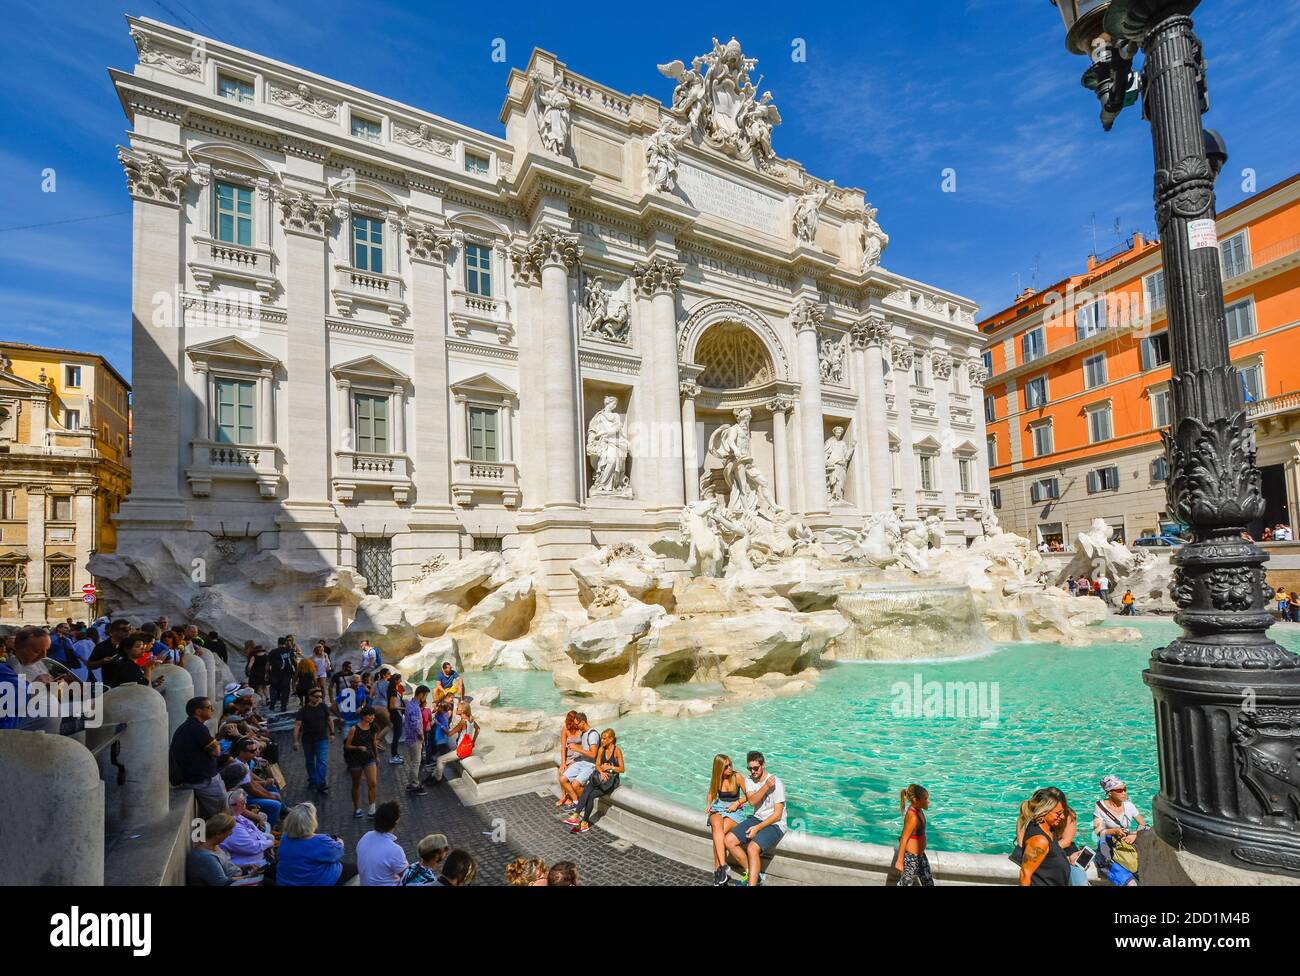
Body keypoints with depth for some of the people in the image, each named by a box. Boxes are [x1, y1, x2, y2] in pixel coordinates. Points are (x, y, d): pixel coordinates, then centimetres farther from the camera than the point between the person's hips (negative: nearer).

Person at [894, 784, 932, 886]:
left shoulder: (917, 809, -3)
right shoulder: (913, 817, -30)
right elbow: (904, 839, -24)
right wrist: (900, 861, -17)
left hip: (920, 854, 9)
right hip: (911, 857, -9)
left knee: (928, 883, 20)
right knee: (906, 884, 10)